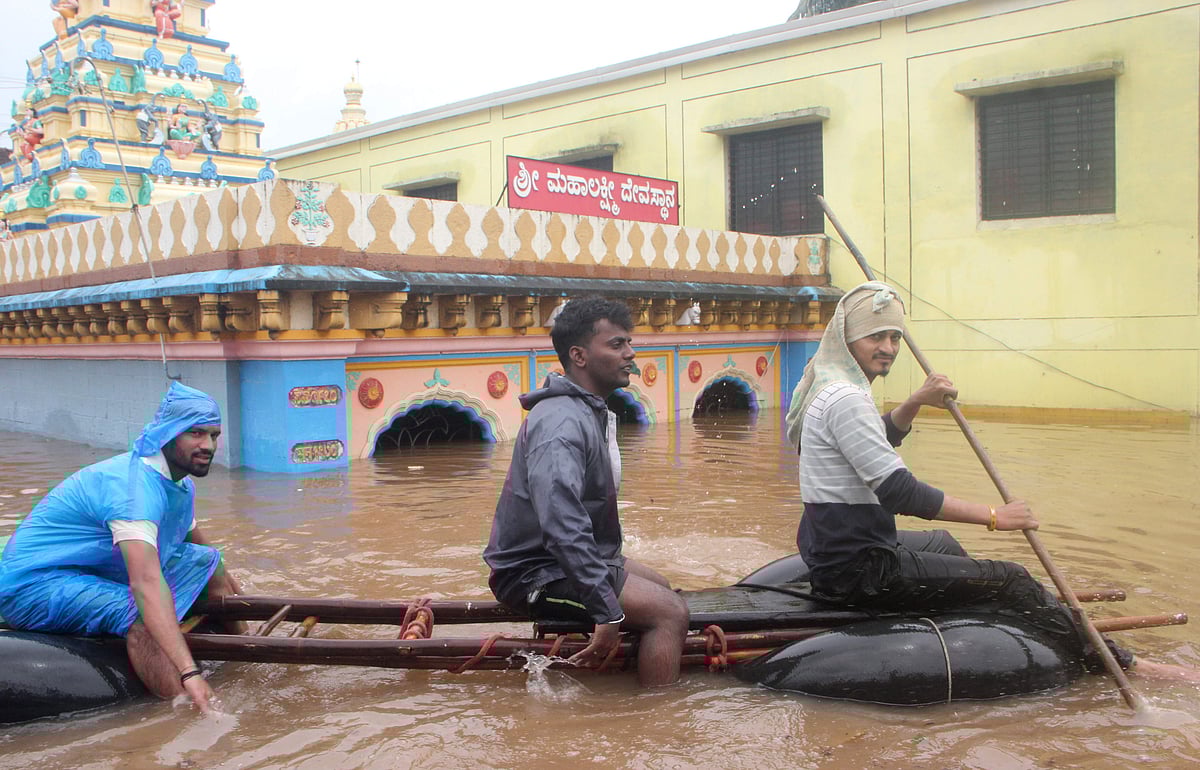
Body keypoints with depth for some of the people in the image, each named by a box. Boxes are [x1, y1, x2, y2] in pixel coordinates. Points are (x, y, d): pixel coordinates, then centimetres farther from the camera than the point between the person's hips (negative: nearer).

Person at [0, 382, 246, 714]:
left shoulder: (182, 483, 0)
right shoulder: (133, 486, -31)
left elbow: (193, 537, 22)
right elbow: (147, 584, -43)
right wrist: (189, 672, -51)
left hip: (98, 571, 10)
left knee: (206, 559, 9)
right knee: (142, 611, -35)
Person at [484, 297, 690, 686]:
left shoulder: (591, 412, 10)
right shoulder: (562, 423, -25)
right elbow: (563, 527, -36)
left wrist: (614, 564, 20)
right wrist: (607, 612, -34)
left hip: (566, 558, 11)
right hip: (537, 574, -11)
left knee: (659, 585, 23)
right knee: (670, 612, -18)